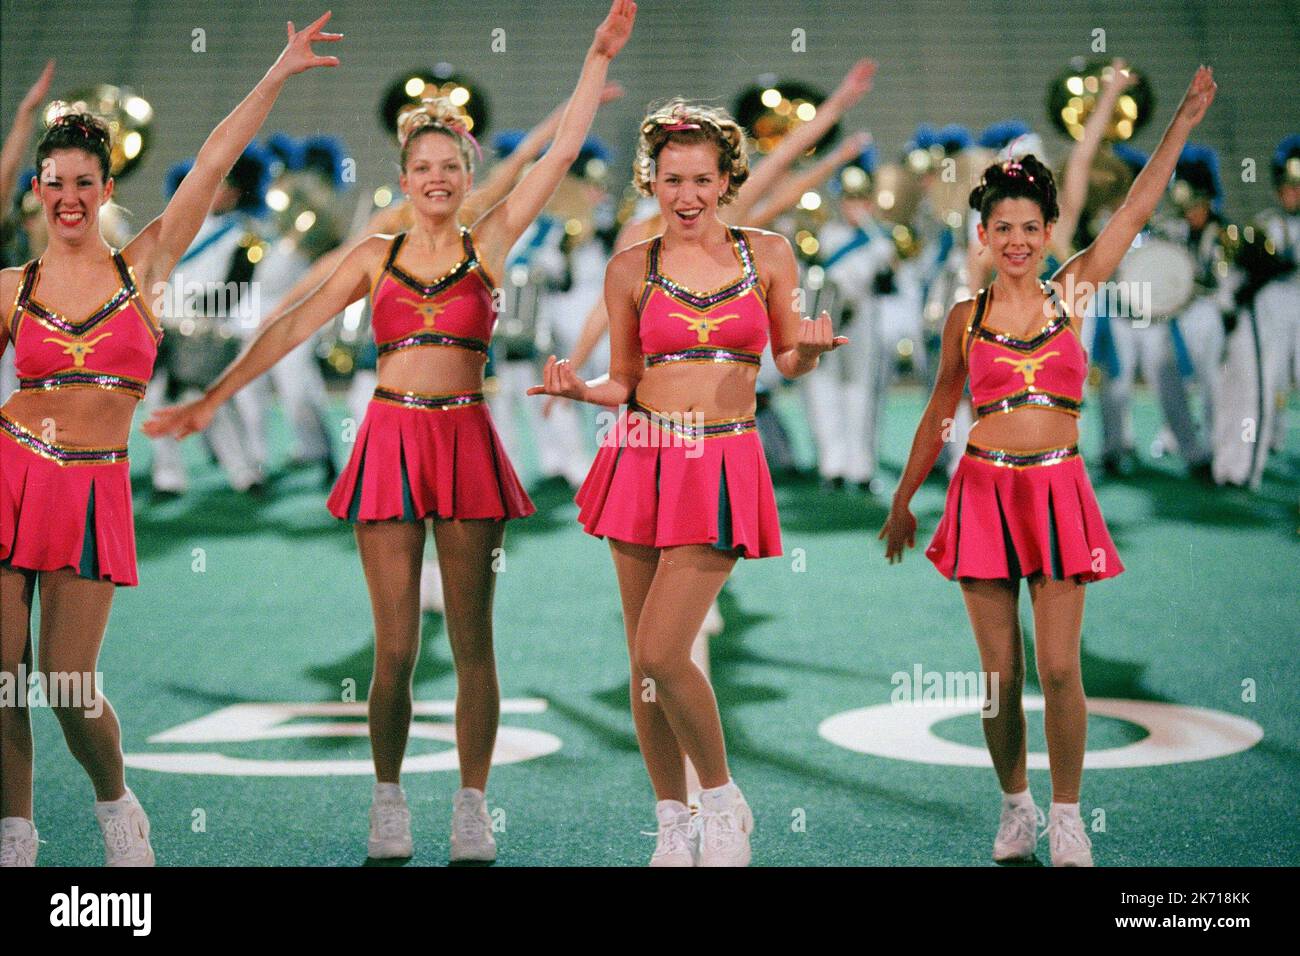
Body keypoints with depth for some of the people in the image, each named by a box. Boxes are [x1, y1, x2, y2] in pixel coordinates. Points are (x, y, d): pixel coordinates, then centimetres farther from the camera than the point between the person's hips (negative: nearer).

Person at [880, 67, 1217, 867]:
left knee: (1060, 669, -4)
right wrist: (903, 500, 18)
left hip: (1058, 491, -1)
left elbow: (1137, 211, 3)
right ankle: (1017, 810, 18)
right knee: (1000, 672, 4)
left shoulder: (1071, 295, 5)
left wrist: (1185, 122, 1)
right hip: (984, 492, 1)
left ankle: (1067, 817, 7)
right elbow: (939, 414, 15)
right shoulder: (966, 317, 6)